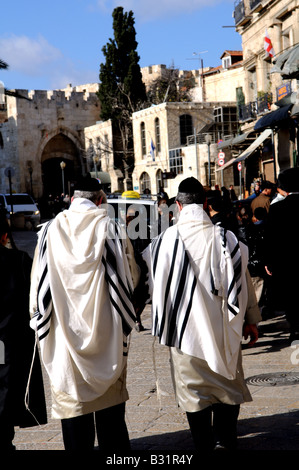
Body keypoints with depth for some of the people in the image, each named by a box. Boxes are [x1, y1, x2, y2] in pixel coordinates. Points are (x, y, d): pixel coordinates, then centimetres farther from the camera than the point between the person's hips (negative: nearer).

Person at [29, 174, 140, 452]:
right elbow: (132, 278, 0)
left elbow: (38, 281, 3)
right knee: (110, 399, 13)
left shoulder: (50, 231, -2)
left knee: (71, 399, 9)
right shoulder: (112, 230, -6)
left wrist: (37, 317, 16)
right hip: (107, 334, 0)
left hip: (64, 334, 0)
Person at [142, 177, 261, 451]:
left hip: (185, 327, 0)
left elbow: (154, 285, 3)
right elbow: (243, 282, 1)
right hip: (223, 328, 1)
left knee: (194, 390, 11)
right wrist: (251, 320, 13)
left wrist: (164, 322, 21)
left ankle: (205, 444, 18)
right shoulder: (226, 238, -6)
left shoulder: (166, 240, -8)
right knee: (227, 386, 15)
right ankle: (225, 441, 7)